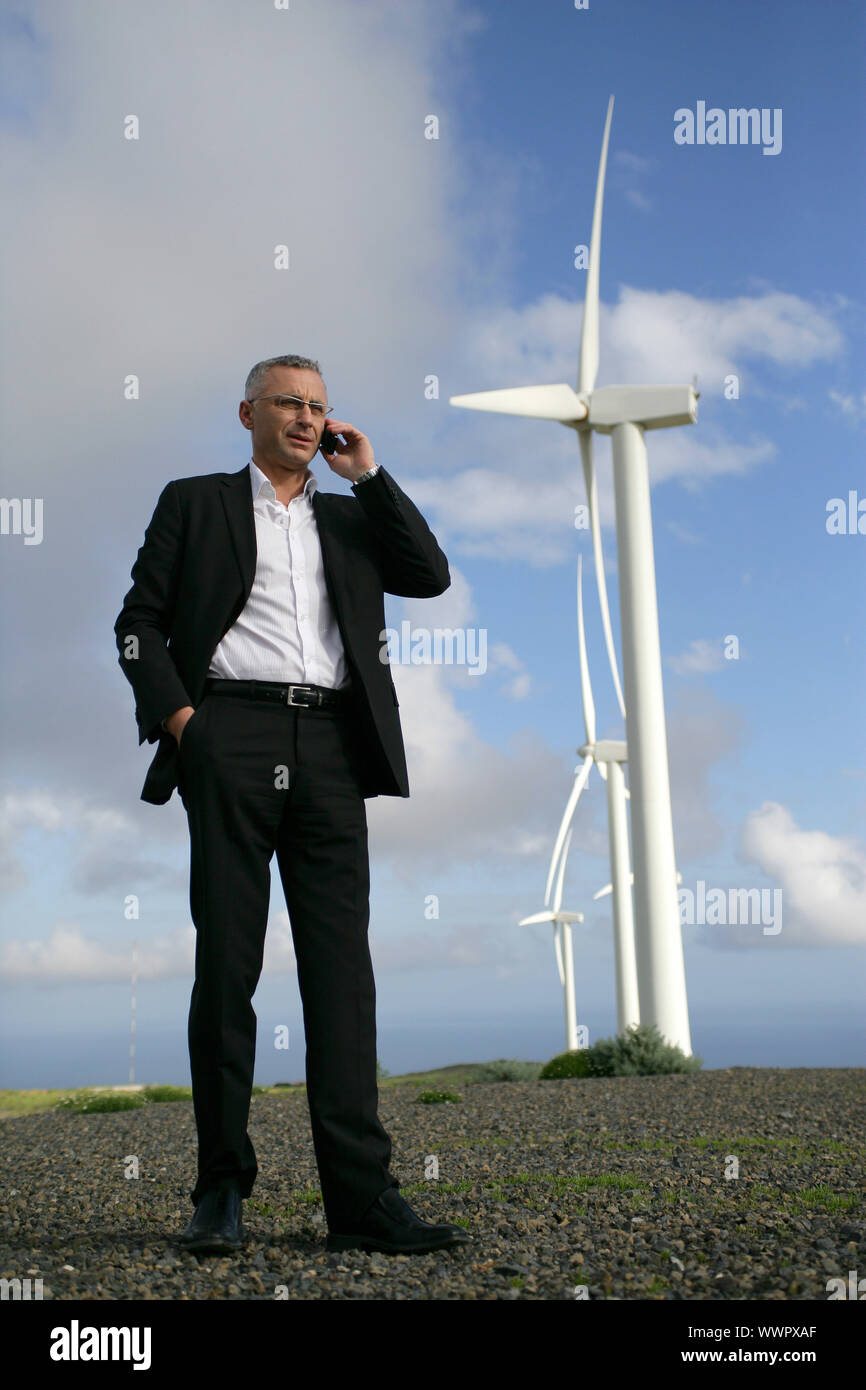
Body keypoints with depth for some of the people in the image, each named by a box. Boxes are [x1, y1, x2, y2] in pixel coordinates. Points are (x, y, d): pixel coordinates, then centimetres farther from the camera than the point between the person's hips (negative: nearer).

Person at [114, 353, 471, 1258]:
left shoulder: (350, 517, 24)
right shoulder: (195, 502, 16)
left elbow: (430, 575, 9)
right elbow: (139, 620, 10)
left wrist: (368, 475, 10)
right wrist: (177, 717, -5)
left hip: (330, 749, 2)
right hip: (231, 741, -2)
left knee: (342, 966, -4)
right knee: (226, 965, -1)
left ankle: (361, 1197, -2)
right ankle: (222, 1190, 9)